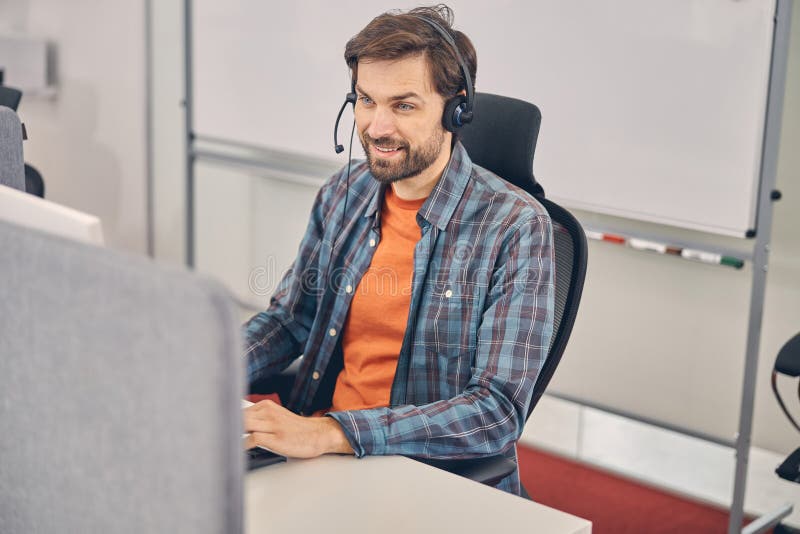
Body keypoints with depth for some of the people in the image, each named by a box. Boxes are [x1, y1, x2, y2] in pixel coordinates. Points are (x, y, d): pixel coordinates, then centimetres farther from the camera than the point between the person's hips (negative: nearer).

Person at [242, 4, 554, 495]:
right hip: (319, 452, 5)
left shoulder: (516, 228, -15)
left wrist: (329, 433, -30)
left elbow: (498, 411, -21)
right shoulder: (344, 194, 5)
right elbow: (287, 320, 16)